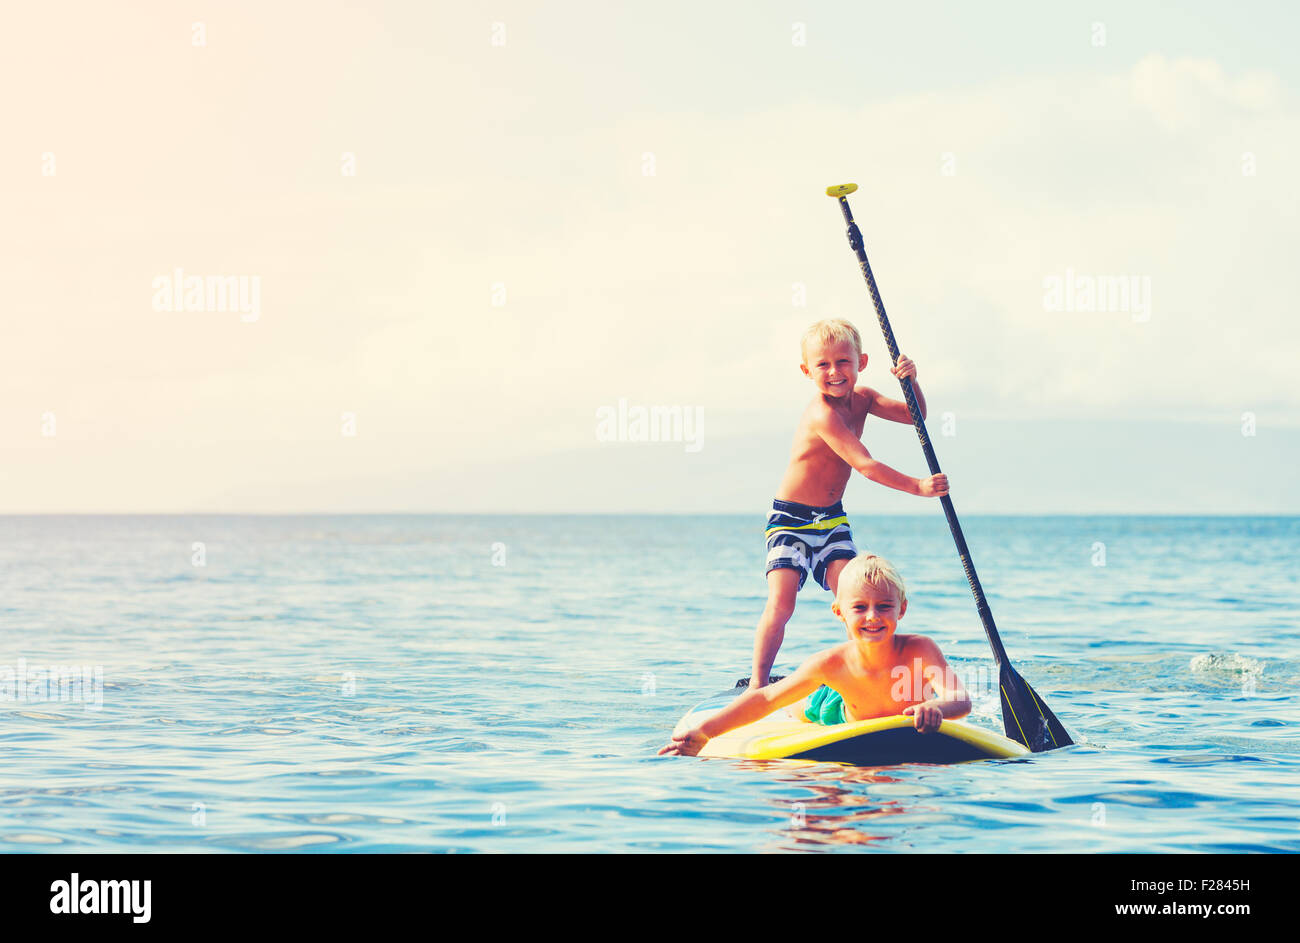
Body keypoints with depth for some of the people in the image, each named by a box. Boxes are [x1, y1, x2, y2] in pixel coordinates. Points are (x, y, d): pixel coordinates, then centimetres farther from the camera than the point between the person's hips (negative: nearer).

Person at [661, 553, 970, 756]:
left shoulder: (919, 650, -45)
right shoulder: (832, 664, -40)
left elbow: (962, 702, -57)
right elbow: (766, 699, -31)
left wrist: (935, 707, -84)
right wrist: (703, 731, -40)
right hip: (846, 714, 1)